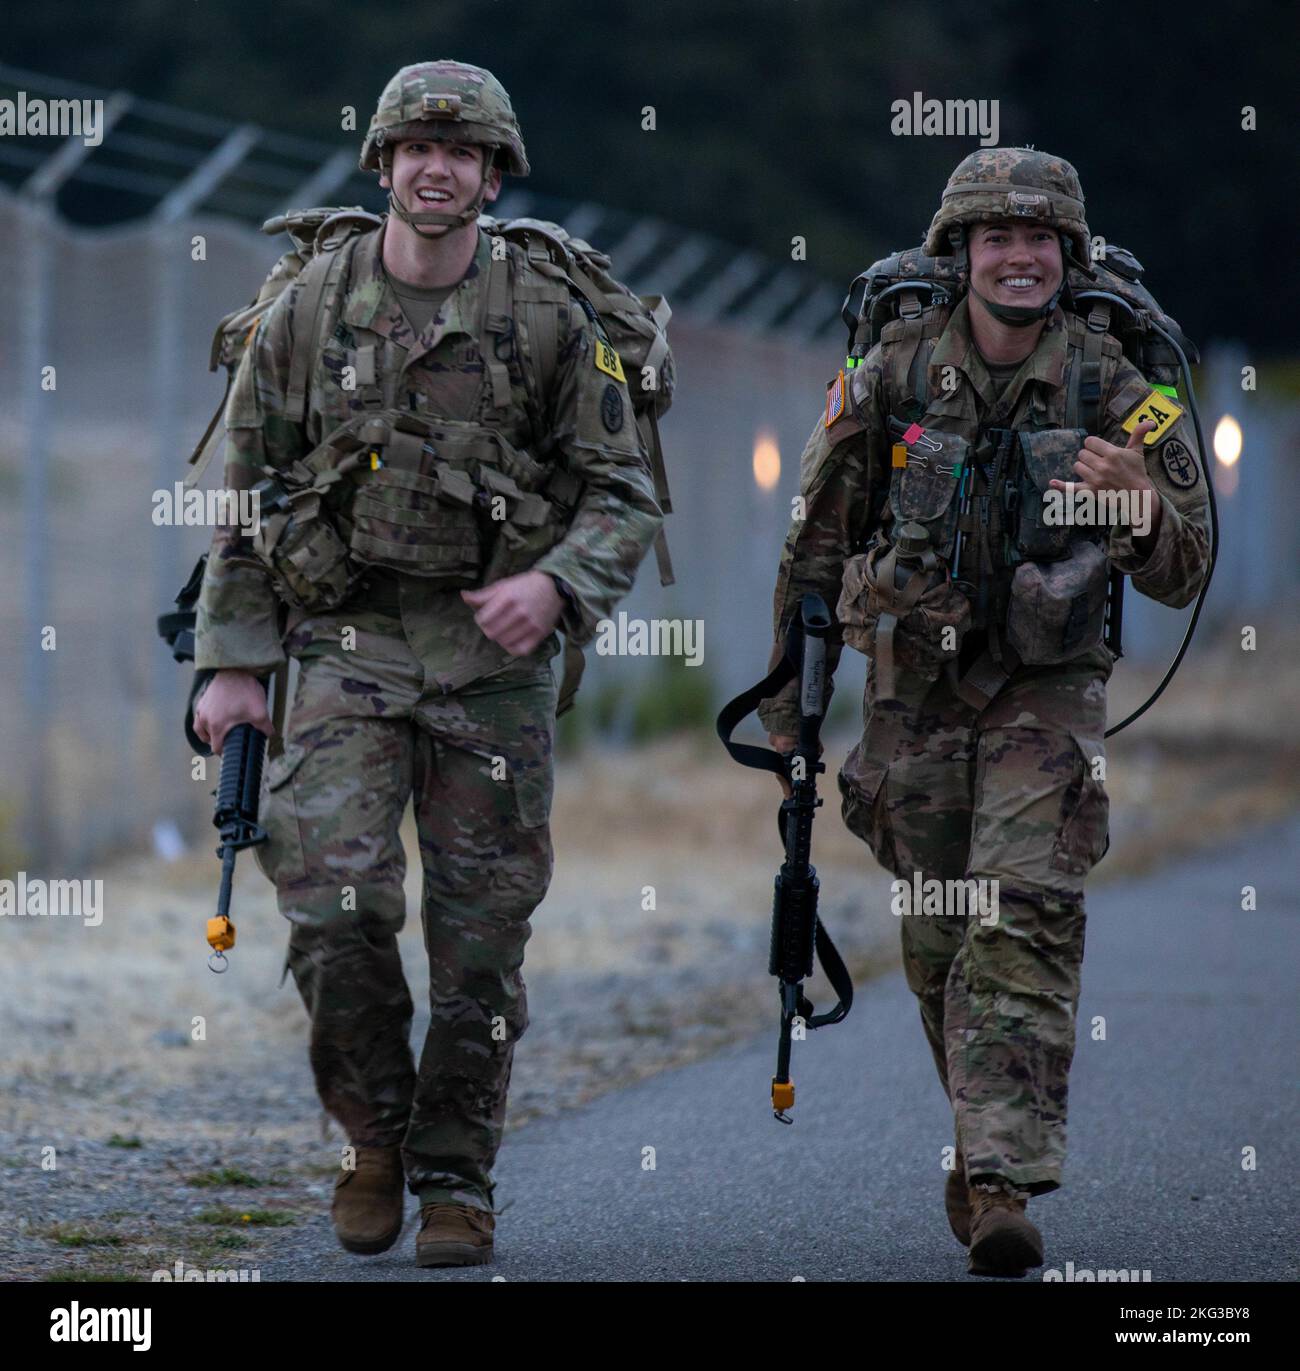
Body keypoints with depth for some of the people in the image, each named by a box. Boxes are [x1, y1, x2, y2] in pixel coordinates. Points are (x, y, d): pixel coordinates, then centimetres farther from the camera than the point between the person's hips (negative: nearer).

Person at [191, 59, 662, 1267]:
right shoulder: (310, 311, 3)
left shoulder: (549, 321, 1)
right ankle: (375, 1134, 7)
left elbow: (624, 496, 3)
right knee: (335, 898, -15)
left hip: (492, 656, 0)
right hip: (346, 647, 0)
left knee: (480, 929, 2)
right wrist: (231, 662, 3)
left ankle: (456, 1175, 15)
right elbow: (243, 491, 8)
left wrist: (554, 583, -16)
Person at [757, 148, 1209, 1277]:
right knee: (938, 940, 8)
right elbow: (818, 539, 5)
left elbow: (1182, 579, -3)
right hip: (915, 686, 2)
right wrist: (790, 693, 8)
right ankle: (993, 1132, 31)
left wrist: (1140, 505, -25)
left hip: (1047, 689, -2)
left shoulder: (1114, 390, -6)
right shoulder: (893, 375, -4)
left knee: (1026, 919, -17)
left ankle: (1002, 1181, -22)